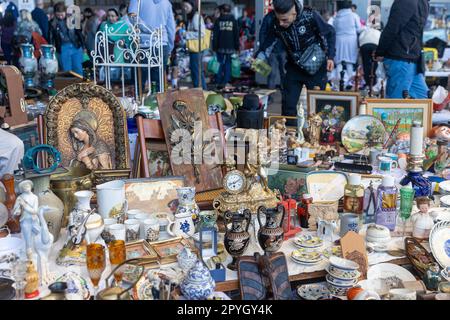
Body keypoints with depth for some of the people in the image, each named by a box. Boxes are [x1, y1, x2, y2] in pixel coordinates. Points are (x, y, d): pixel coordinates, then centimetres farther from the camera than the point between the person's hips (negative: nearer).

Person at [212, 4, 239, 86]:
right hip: (230, 46, 0)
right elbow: (236, 35, 5)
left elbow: (215, 35, 1)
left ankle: (218, 81, 7)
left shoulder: (218, 21, 2)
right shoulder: (233, 21, 4)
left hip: (220, 46, 0)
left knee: (220, 63, 9)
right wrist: (237, 46, 9)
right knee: (228, 64, 4)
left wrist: (214, 47, 4)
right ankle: (225, 82, 2)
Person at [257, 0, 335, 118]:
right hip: (294, 68, 3)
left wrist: (330, 57, -15)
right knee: (288, 104, 3)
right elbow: (268, 44, -5)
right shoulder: (276, 25, -14)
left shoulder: (310, 16, -23)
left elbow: (329, 33, -10)